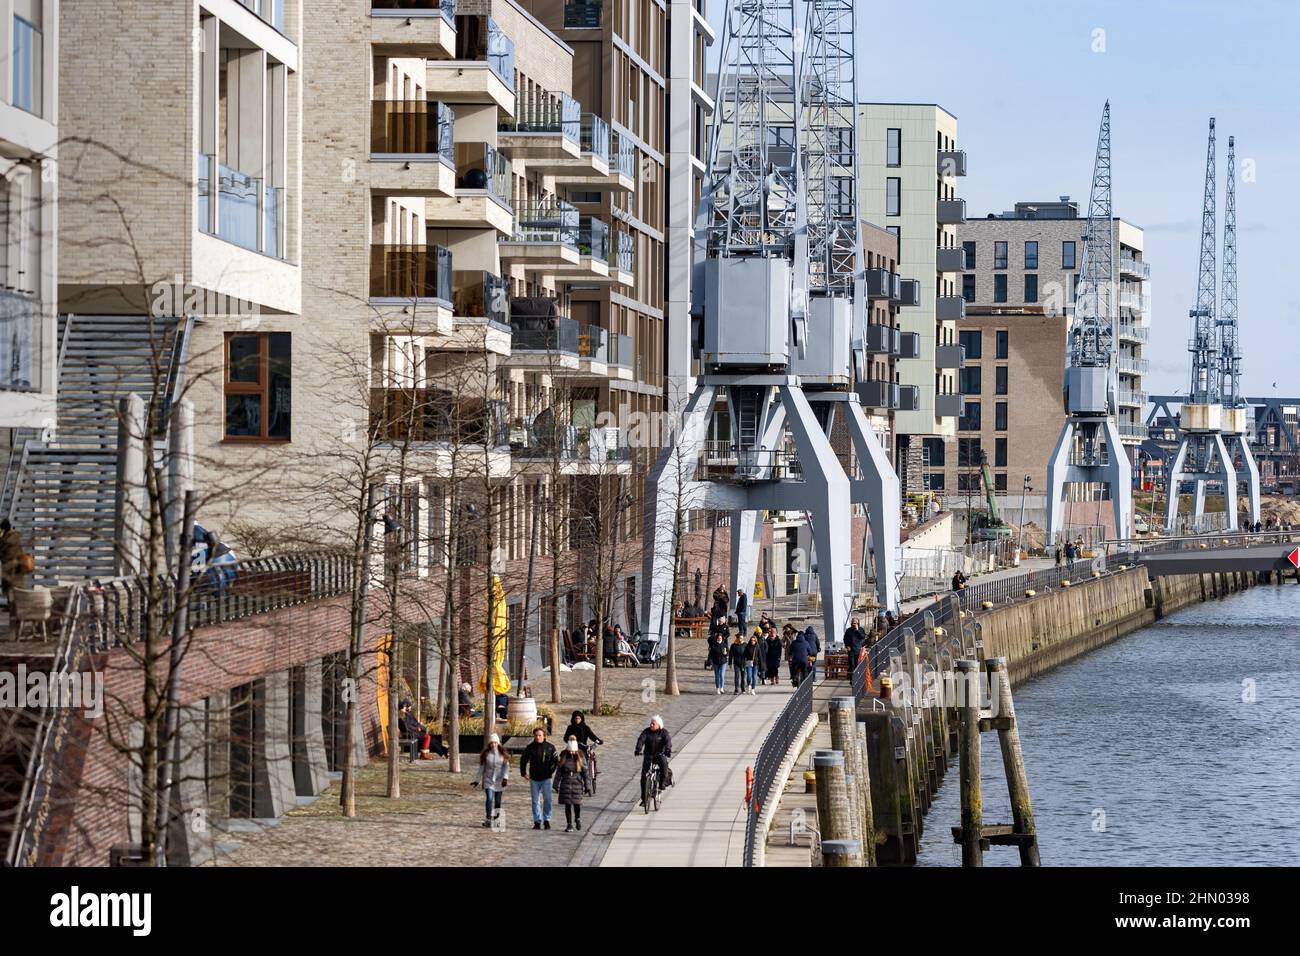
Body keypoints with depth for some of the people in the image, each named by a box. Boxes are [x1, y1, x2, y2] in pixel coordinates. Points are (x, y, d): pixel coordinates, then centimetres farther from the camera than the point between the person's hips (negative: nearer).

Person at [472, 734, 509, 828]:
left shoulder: (502, 754, 2)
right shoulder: (486, 754, 3)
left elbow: (506, 766, -1)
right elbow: (481, 768, 9)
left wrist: (505, 777, -16)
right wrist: (477, 780, 12)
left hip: (499, 781, 1)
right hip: (488, 780, -1)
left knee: (498, 801, 5)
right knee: (489, 799, -15)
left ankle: (496, 819, 16)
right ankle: (488, 819, -17)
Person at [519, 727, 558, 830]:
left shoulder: (550, 747, -1)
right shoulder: (530, 748, 3)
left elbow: (555, 760, 5)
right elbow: (523, 760, 12)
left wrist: (551, 771, -3)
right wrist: (523, 773, 6)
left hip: (546, 778, -2)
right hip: (534, 778, 2)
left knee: (547, 799, -4)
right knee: (535, 801, 5)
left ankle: (547, 820, 6)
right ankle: (537, 821, 10)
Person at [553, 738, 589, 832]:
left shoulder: (580, 757, -2)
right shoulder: (563, 757, 0)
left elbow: (585, 773, 2)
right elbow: (558, 772, 4)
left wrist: (587, 787, 0)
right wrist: (556, 785, 0)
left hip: (577, 784, -1)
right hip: (566, 784, 1)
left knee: (577, 804, -2)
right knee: (567, 805, 1)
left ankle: (577, 819, 29)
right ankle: (569, 825, 10)